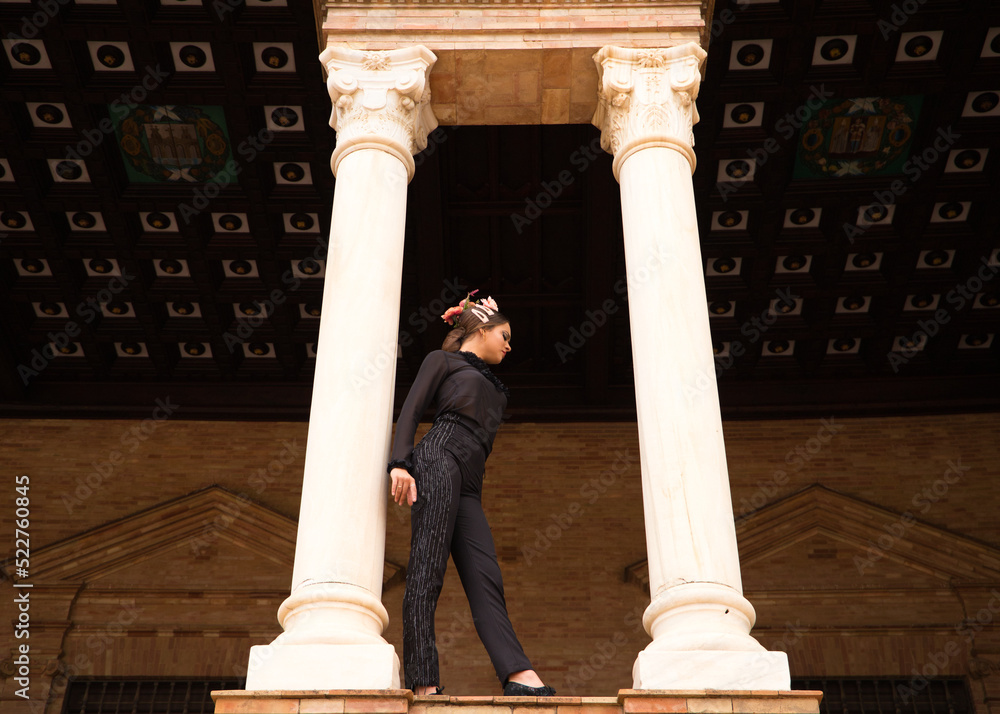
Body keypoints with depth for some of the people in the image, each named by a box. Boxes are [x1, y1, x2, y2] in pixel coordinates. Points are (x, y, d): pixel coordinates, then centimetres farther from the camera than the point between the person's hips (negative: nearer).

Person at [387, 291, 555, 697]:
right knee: (427, 569, -16)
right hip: (439, 458, -7)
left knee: (486, 579, -8)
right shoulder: (442, 360, 15)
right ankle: (424, 682, -22)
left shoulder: (492, 385, 35)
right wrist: (400, 463, -13)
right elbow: (411, 411, 3)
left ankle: (519, 677, -20)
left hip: (469, 483, 7)